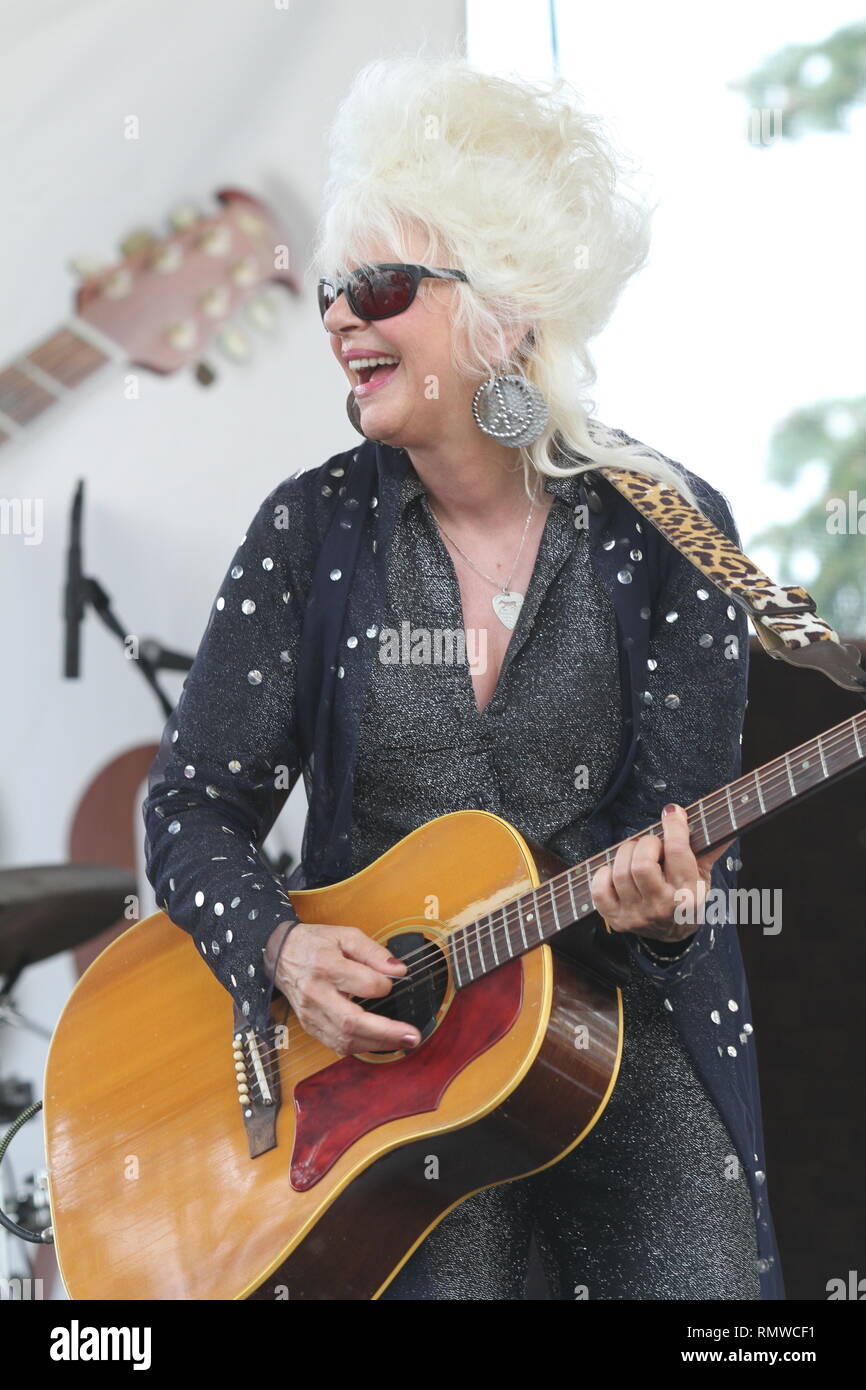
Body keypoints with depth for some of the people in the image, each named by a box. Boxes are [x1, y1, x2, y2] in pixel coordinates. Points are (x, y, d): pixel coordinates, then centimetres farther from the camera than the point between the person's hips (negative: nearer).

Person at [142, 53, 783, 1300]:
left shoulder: (668, 530, -2)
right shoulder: (313, 530, 1)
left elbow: (685, 822, -2)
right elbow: (194, 806, 2)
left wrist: (663, 906, -24)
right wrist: (280, 943, -16)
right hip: (375, 1044, 1)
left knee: (701, 1273, -14)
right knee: (432, 1268, -16)